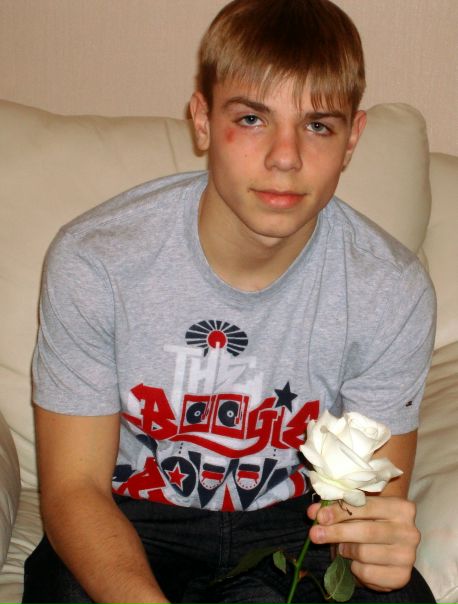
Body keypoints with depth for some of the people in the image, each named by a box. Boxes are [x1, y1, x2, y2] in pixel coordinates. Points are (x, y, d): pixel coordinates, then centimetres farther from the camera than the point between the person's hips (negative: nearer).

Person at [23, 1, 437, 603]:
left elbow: (378, 501, -8)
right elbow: (73, 486, -15)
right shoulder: (92, 260, -20)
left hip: (292, 518, 2)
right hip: (133, 519, -1)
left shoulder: (392, 289, -16)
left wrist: (378, 541, -34)